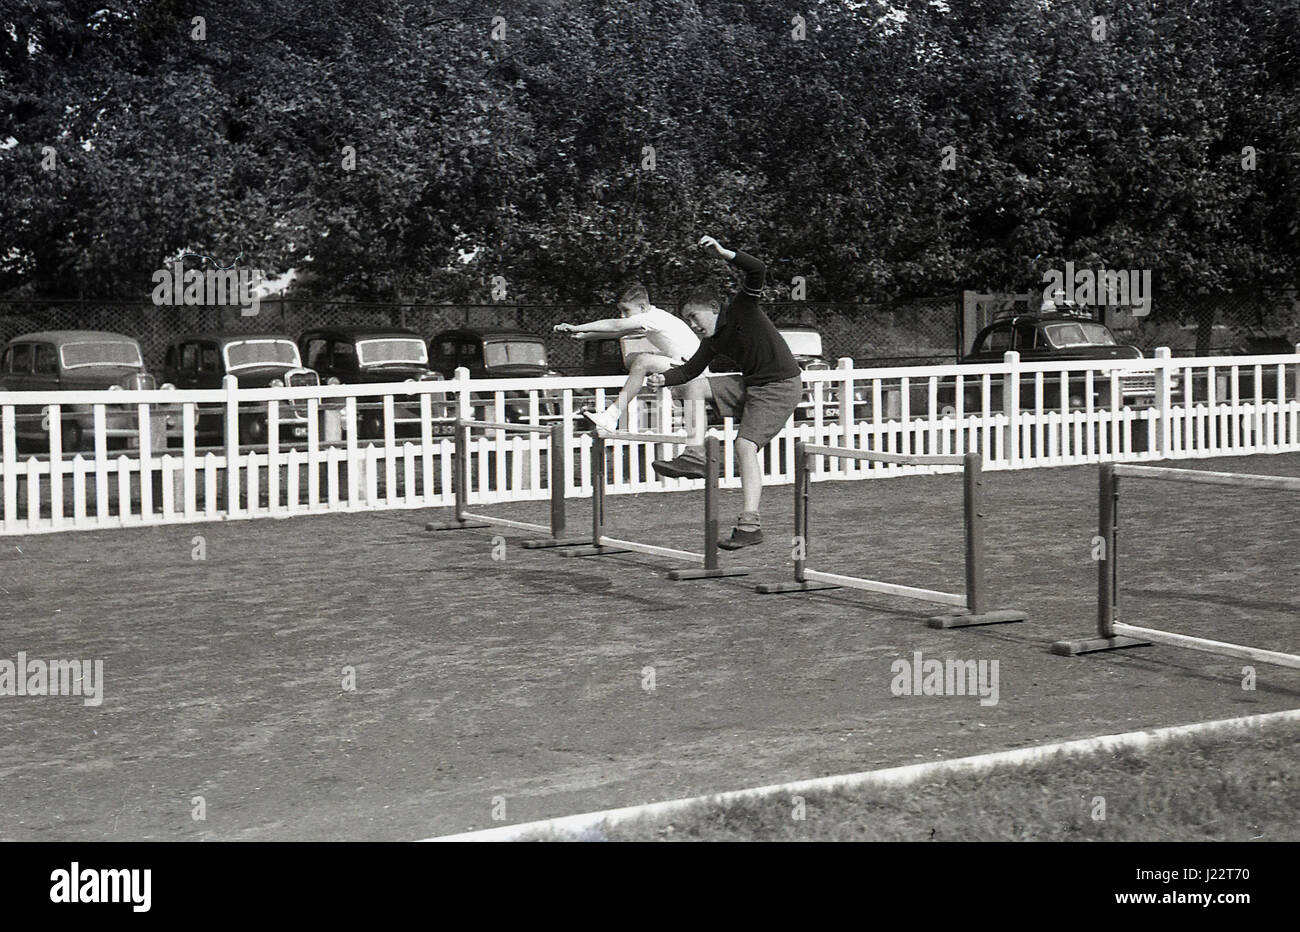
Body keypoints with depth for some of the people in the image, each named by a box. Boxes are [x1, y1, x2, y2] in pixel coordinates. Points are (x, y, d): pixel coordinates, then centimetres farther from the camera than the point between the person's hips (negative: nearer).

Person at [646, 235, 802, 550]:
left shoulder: (742, 310, -9)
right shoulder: (711, 342, 12)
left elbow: (756, 270, -21)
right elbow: (690, 370, 8)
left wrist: (723, 253, -31)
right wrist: (663, 379, -9)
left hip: (781, 387, -8)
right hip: (750, 385, 8)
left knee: (745, 445, -21)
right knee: (692, 389, 4)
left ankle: (750, 524, -23)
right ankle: (695, 457, 0)